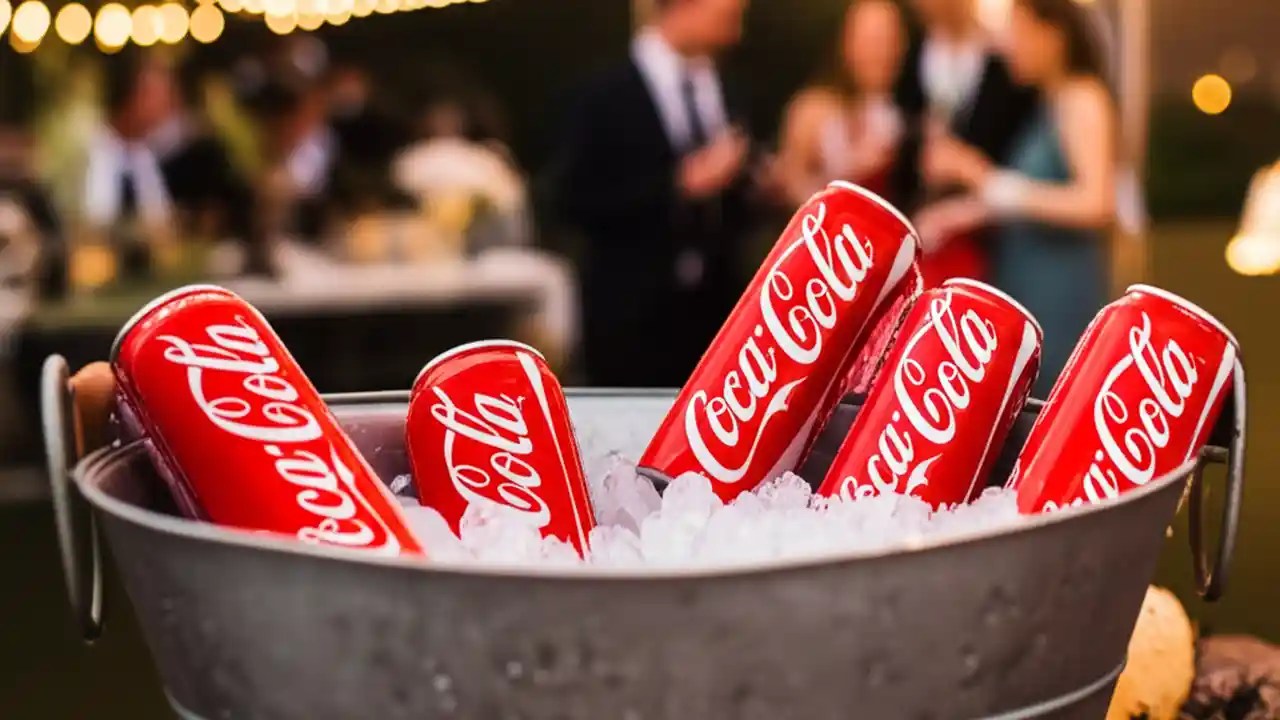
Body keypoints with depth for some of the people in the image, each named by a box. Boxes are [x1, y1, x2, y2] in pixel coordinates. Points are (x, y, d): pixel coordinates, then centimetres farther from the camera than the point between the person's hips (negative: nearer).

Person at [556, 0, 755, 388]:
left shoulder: (723, 94, 11)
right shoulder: (607, 95, -8)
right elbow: (578, 203, -13)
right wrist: (679, 186, -19)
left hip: (712, 310, 5)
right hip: (634, 317, -5)